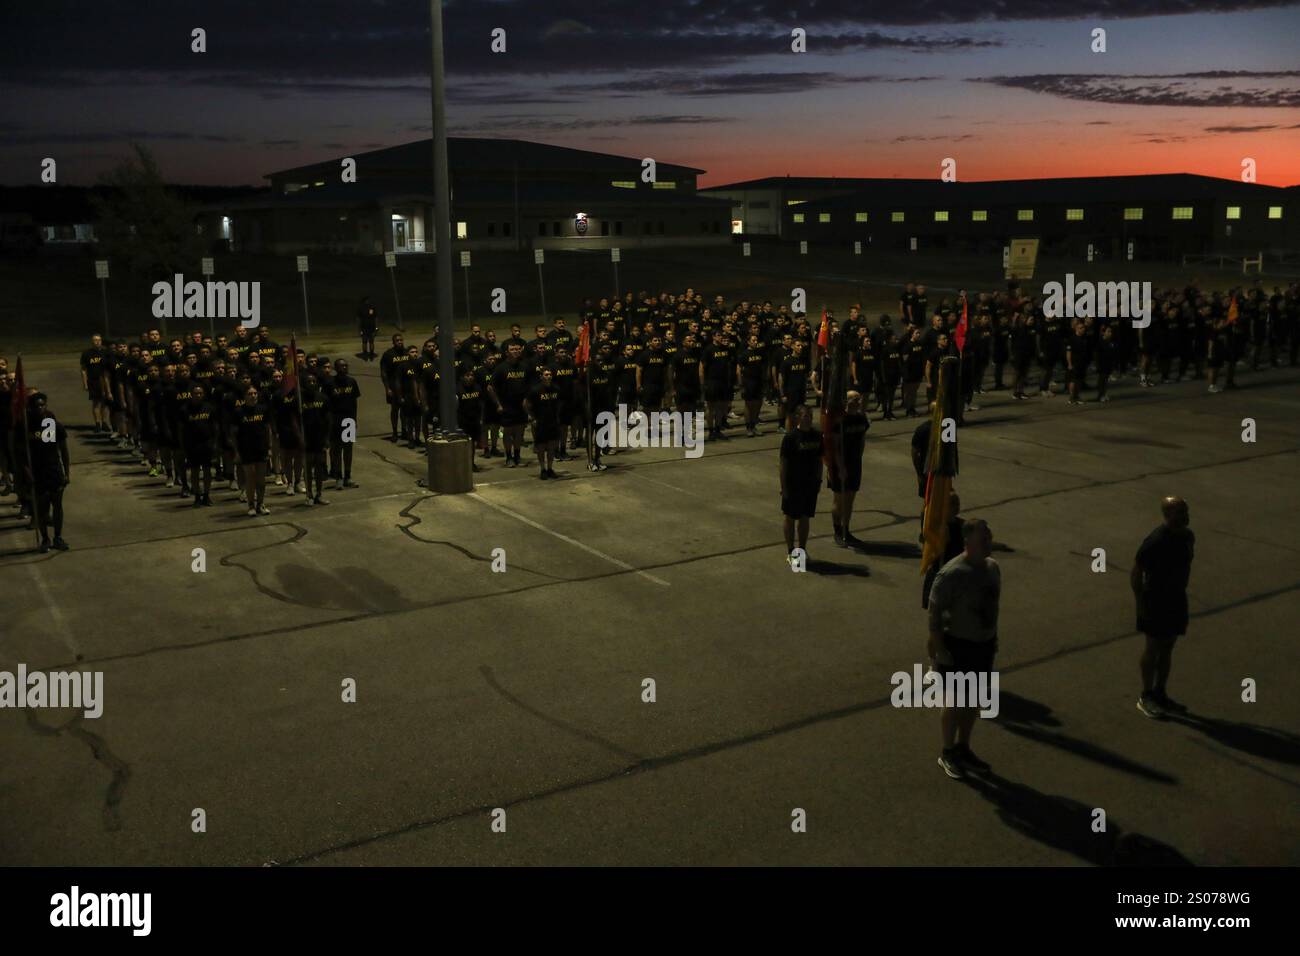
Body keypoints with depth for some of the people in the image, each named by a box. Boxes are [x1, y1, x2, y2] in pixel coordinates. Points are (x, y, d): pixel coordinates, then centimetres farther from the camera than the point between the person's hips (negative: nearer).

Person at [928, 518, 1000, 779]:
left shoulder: (993, 567, 1)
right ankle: (948, 753, 23)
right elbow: (935, 611, -20)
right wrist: (938, 647, -20)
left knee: (974, 701, 18)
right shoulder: (952, 574, -23)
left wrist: (994, 638, 16)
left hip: (984, 644, 7)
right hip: (958, 645, -7)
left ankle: (963, 749, 35)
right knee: (955, 702, 5)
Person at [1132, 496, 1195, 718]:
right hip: (1155, 601, -7)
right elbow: (1135, 573, -17)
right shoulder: (1155, 541, -22)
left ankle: (1160, 694, 27)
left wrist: (1181, 589, 16)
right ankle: (1146, 697, 15)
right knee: (1153, 648, 2)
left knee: (1167, 648, 15)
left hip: (1177, 599, 7)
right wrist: (1141, 602, -15)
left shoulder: (1187, 536, 1)